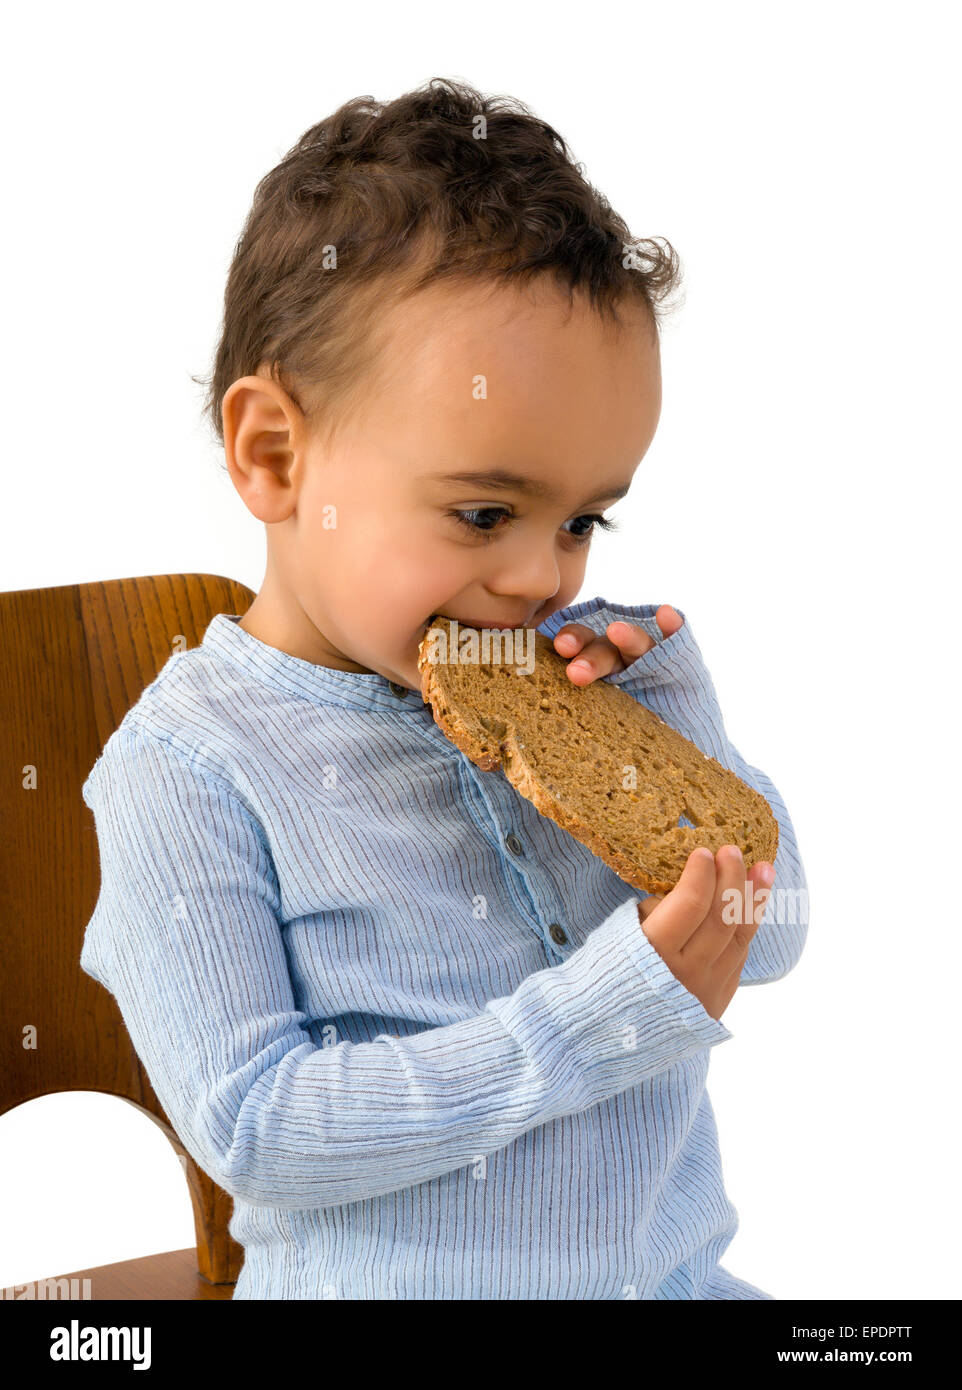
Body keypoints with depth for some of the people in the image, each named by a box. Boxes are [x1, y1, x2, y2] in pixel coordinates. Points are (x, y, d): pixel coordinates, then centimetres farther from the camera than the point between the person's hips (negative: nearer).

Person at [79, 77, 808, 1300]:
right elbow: (251, 1130, -17)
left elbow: (767, 942, 5)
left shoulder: (586, 676, 1)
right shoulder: (189, 775, -13)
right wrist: (600, 1018, -21)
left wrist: (670, 727, -11)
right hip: (396, 1284, -4)